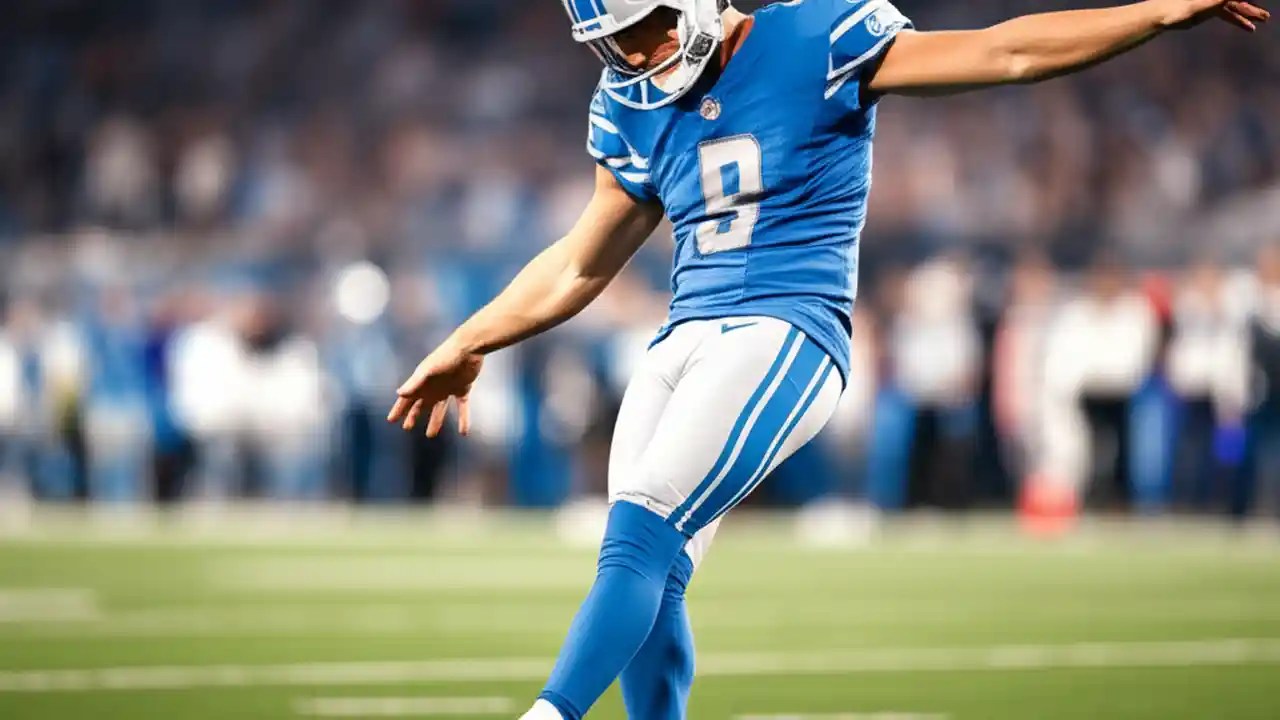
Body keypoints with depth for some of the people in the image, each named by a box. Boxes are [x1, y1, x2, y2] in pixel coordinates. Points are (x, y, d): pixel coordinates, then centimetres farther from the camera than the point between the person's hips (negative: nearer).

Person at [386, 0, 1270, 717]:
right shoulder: (637, 107, 14)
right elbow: (580, 267, 25)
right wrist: (467, 346, 29)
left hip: (787, 335, -6)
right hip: (684, 341, 6)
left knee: (640, 535, -22)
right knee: (645, 589, -3)